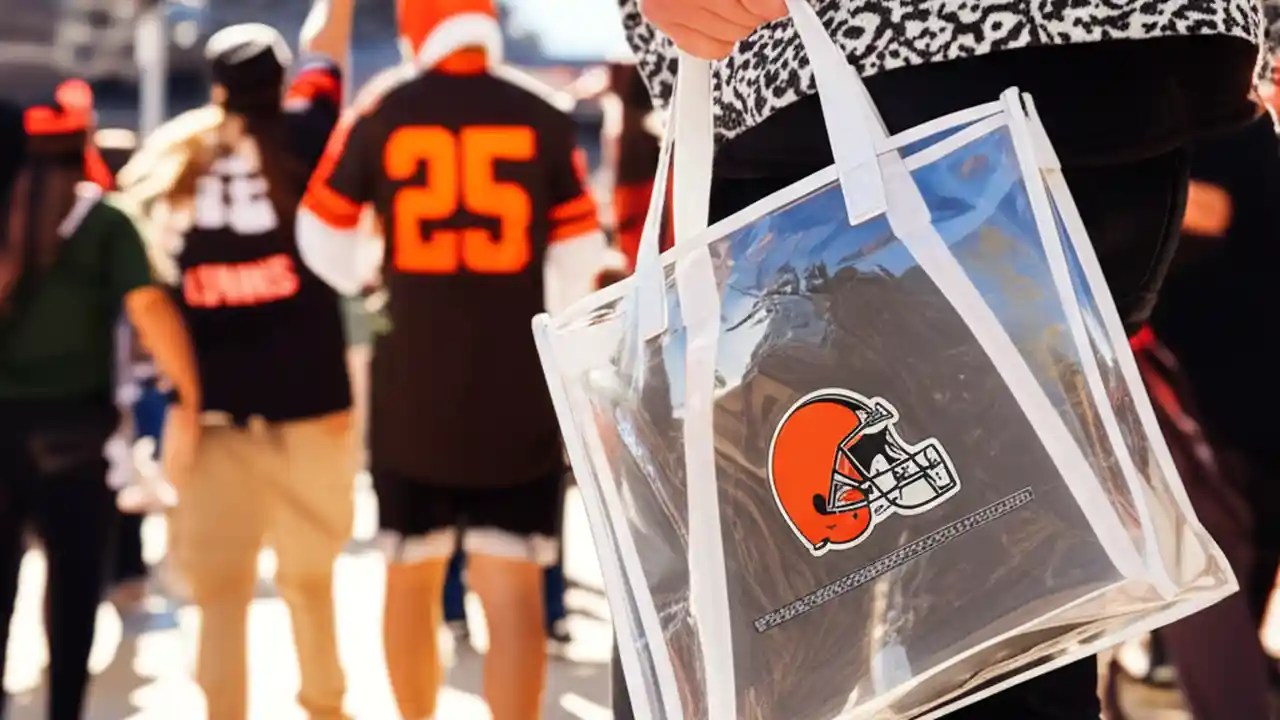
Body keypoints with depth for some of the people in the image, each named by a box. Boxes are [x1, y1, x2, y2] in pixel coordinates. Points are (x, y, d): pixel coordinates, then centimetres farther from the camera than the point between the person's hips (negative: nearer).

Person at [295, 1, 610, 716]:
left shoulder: (381, 109, 0)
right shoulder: (543, 115, -2)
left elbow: (322, 234, 8)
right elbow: (580, 257, 2)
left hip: (411, 384, 1)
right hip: (520, 387, -1)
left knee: (413, 574, 17)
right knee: (514, 587, 0)